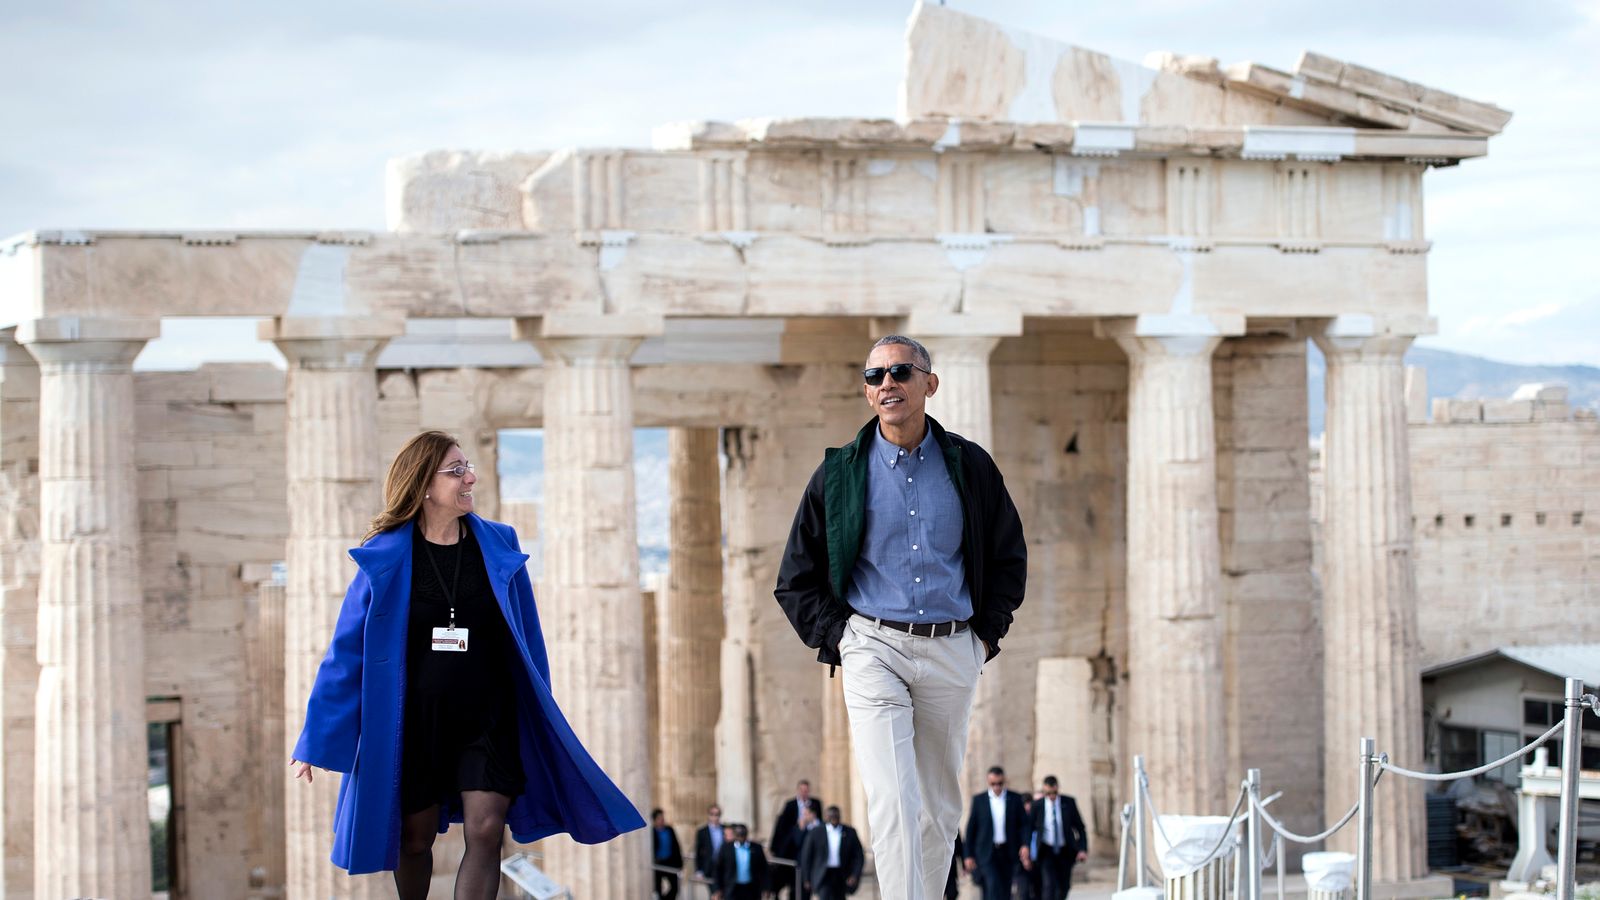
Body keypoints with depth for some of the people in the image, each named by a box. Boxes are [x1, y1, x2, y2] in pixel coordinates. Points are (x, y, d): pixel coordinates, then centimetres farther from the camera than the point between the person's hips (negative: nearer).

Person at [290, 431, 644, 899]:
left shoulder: (498, 546, -2)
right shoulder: (385, 559, -7)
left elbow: (527, 641, 7)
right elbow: (346, 652, -3)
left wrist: (540, 718, 9)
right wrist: (316, 740, -3)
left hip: (487, 717, 1)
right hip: (414, 724, -1)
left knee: (485, 831, -14)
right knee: (414, 840, 12)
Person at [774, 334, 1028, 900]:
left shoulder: (970, 467, 6)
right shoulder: (840, 473, 3)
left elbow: (1009, 558, 18)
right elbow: (797, 578, 10)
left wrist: (987, 632, 8)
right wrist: (835, 638, -1)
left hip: (952, 652, 2)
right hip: (874, 647, -2)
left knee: (941, 807, 9)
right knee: (894, 804, -16)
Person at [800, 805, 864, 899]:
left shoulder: (850, 832, 2)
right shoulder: (815, 833, -2)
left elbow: (859, 856, 3)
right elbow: (806, 856, 4)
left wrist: (855, 875, -10)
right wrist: (807, 879, 3)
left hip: (842, 877, 3)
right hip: (823, 876, -2)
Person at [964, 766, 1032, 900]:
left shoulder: (1015, 799, 4)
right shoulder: (979, 800, 2)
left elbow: (1024, 824, 4)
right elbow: (971, 828, 5)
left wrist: (1025, 845, -13)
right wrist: (969, 855, 3)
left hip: (1008, 853, 2)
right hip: (987, 853, -2)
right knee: (994, 886, -18)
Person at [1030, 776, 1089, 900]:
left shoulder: (1069, 802, -5)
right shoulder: (1037, 805, -8)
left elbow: (1080, 827, 0)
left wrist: (1083, 849, -11)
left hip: (1065, 852, 2)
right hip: (1046, 851, -2)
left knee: (1063, 886, 9)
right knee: (1049, 885, -16)